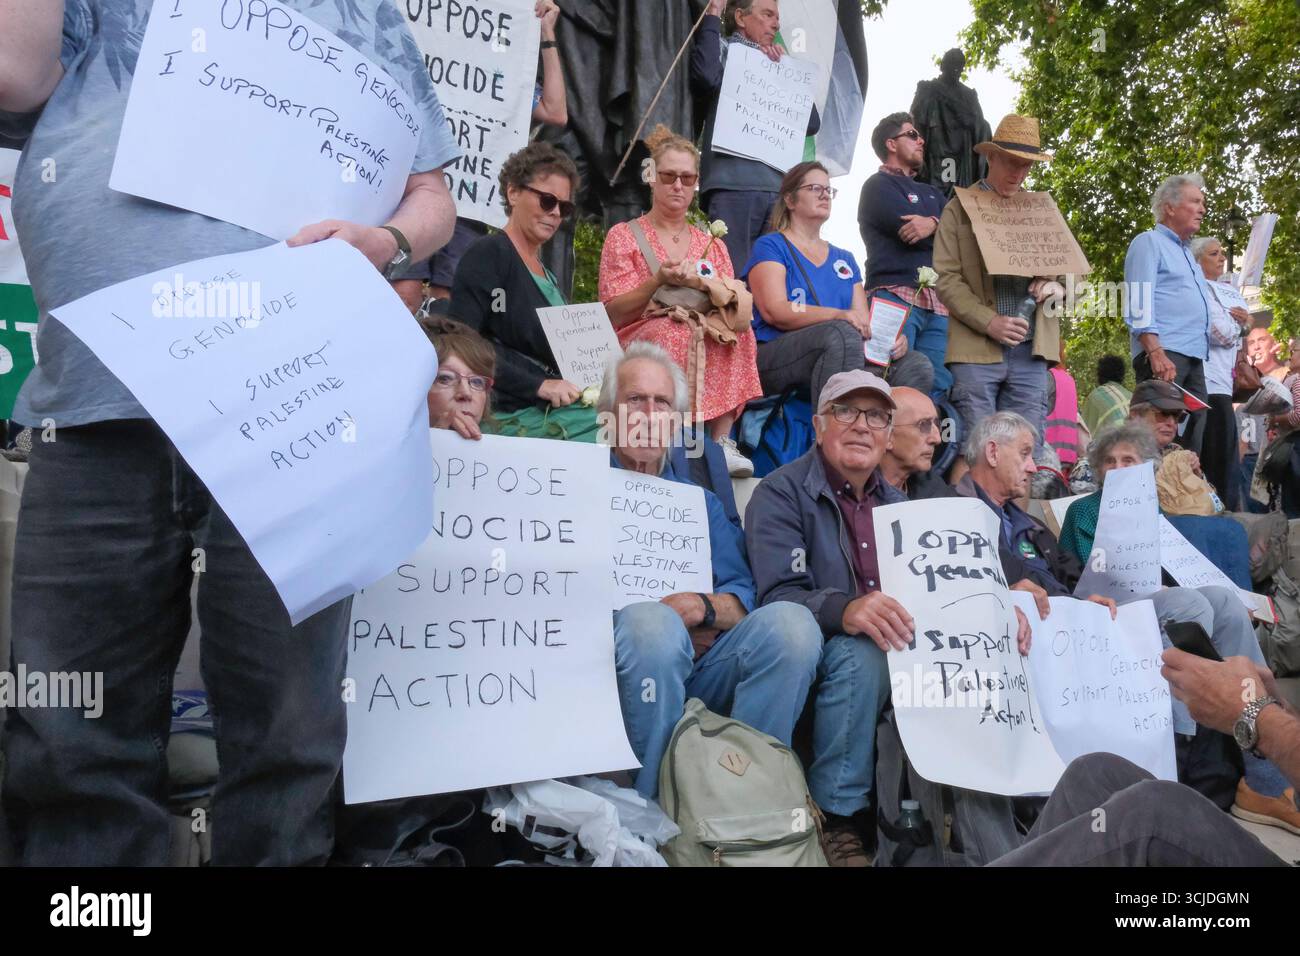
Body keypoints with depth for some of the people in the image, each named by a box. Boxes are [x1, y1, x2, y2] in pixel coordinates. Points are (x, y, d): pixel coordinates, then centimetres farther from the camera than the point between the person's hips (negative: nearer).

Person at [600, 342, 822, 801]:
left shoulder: (700, 501, 25)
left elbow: (744, 598, 12)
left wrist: (704, 607, -10)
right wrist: (653, 611, -12)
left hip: (704, 668, 4)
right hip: (623, 663, -3)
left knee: (789, 620, -23)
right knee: (651, 622, -36)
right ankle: (650, 806, -24)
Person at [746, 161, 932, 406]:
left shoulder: (844, 259, 26)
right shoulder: (770, 246, 7)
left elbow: (864, 319, 16)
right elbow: (774, 311, -10)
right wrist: (838, 316, -24)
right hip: (774, 357, -6)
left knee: (916, 367, -17)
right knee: (843, 332, -35)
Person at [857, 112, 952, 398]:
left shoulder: (930, 193, 32)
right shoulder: (878, 185, 9)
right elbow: (914, 234, -7)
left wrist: (934, 224, -6)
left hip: (937, 305, 7)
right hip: (896, 296, -7)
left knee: (939, 386, -4)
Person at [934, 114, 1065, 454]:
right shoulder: (960, 208, 7)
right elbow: (947, 278, -3)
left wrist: (1055, 284, -3)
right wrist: (988, 322, -15)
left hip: (1031, 351, 4)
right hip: (976, 350, -4)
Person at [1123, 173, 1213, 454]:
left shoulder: (1186, 252, 27)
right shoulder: (1149, 242, 1)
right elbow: (1139, 303, -12)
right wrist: (1156, 354, -22)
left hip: (1193, 358, 9)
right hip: (1163, 354, -9)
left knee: (1195, 435, 5)